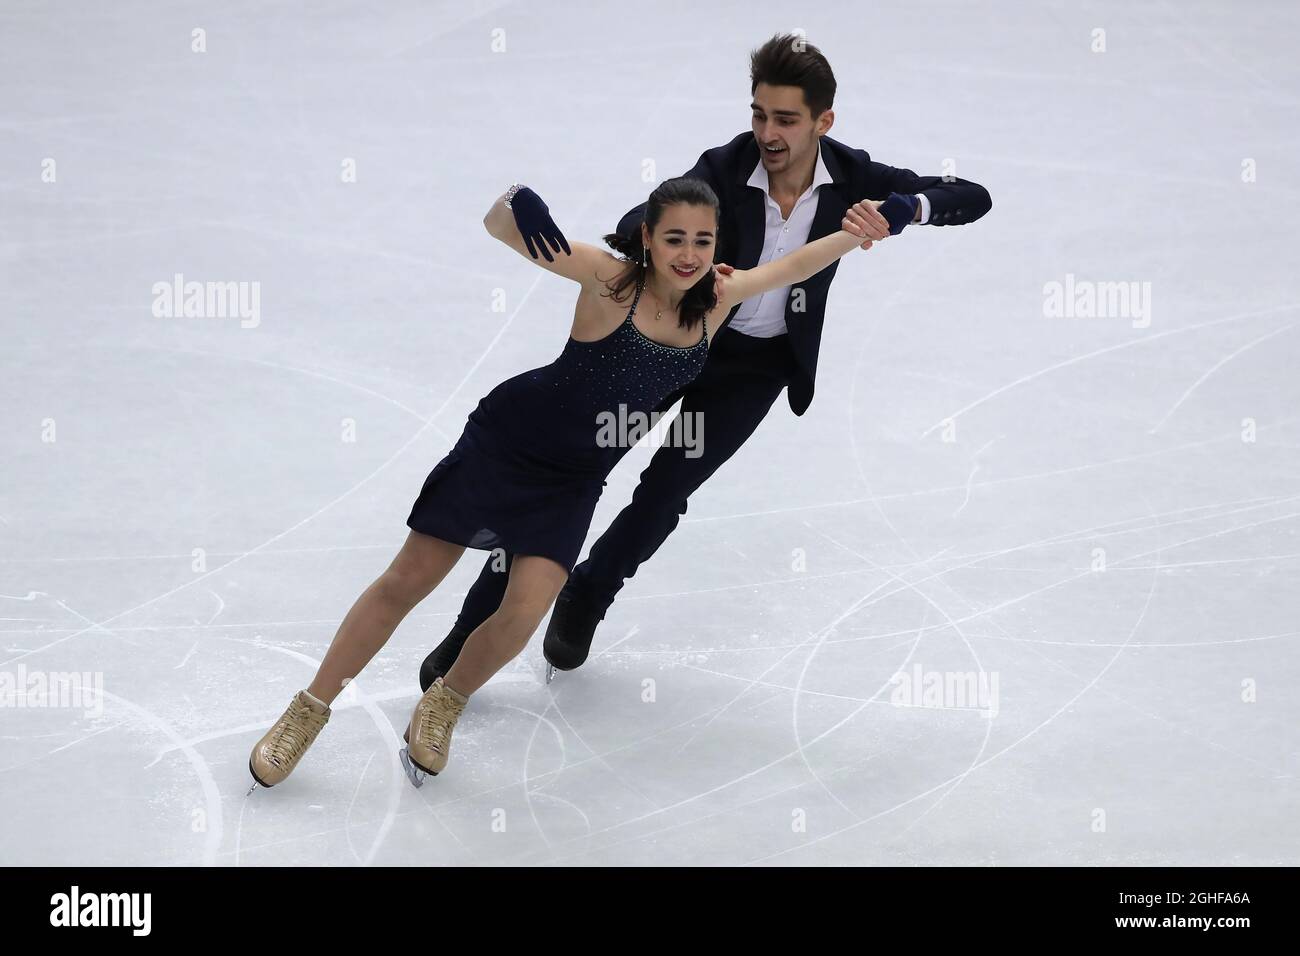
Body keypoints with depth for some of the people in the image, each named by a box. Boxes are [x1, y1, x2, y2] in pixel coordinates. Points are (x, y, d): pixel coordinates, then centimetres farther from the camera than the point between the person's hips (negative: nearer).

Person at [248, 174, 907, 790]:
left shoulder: (716, 299, -9)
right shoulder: (612, 281, -23)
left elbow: (794, 266, 5)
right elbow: (498, 225, -29)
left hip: (574, 480, 4)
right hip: (506, 441, -4)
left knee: (525, 614, -13)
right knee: (408, 580, 3)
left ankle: (444, 704, 18)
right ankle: (308, 711, 19)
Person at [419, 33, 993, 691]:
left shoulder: (850, 177, -16)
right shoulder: (725, 169, -23)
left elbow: (974, 198, -18)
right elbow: (638, 226, -37)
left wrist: (902, 209, -39)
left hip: (756, 364, 1)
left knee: (665, 490, -3)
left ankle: (584, 601, 26)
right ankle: (476, 626, 6)